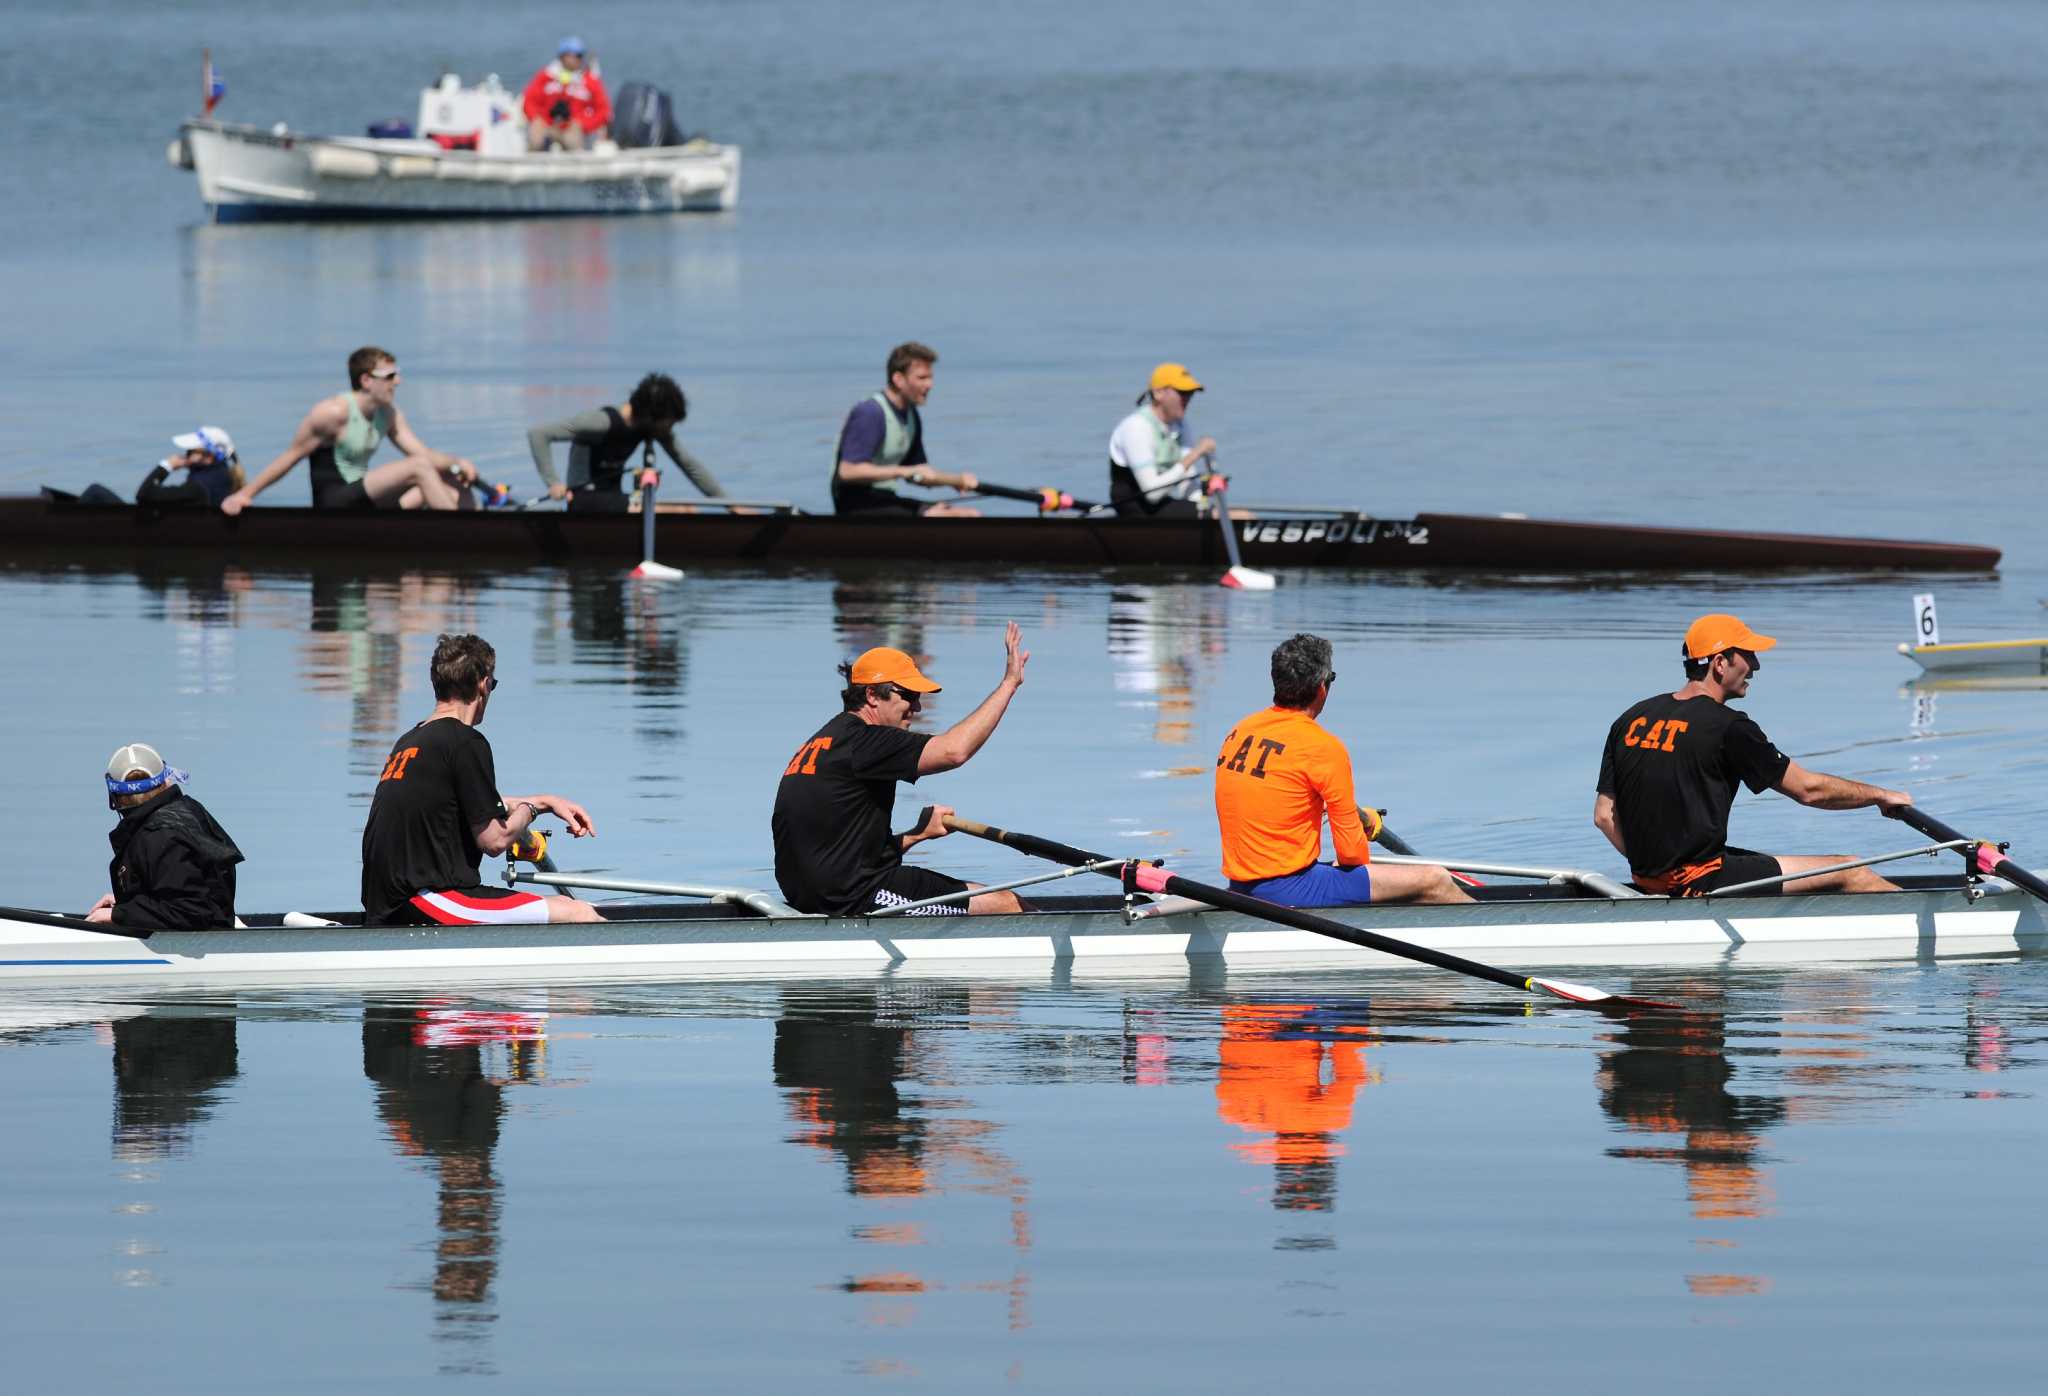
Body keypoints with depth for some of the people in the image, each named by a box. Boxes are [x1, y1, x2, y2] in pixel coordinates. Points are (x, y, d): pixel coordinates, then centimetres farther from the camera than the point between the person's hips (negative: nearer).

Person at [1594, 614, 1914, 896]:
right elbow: (1808, 789, -6)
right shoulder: (1727, 727, -14)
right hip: (1700, 884, -9)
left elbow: (1604, 816, 9)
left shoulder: (1631, 720, 8)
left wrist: (1651, 867, 18)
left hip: (1651, 880, 9)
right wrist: (1882, 796, 8)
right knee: (1851, 873, 0)